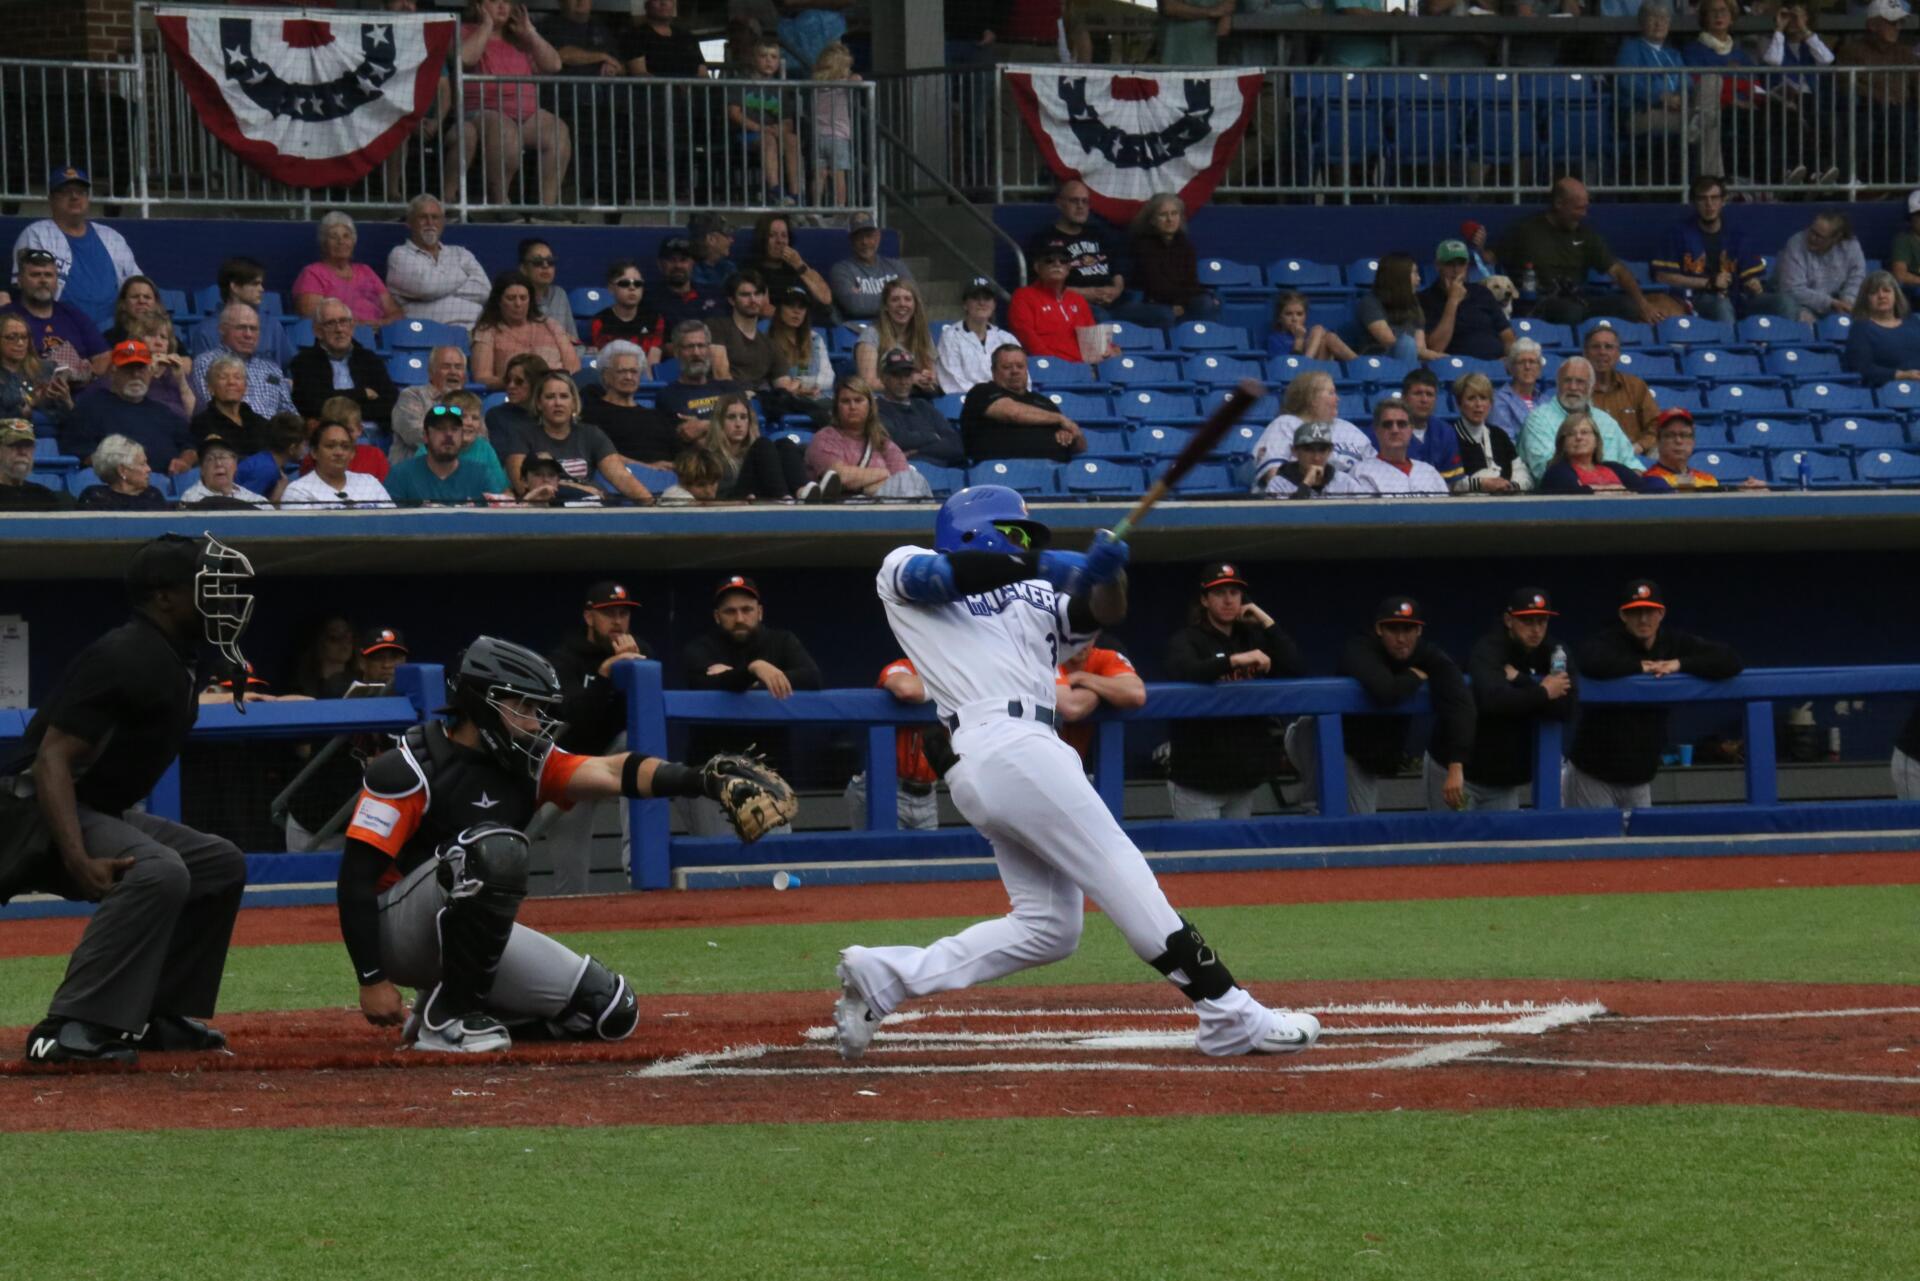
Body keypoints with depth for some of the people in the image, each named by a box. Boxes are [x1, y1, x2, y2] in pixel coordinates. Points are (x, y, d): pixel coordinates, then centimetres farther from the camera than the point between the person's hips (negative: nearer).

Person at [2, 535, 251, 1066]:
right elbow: (51, 760, -27)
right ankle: (70, 1030, -34)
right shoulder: (124, 658, -21)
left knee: (221, 864, 15)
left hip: (108, 813, 11)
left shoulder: (181, 664, 11)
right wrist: (80, 862, -37)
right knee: (157, 870, -33)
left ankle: (156, 1016, 15)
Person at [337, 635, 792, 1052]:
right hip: (394, 931, -7)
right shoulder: (409, 770, -18)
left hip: (478, 938, 7)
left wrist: (708, 780, -29)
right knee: (495, 848, -34)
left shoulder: (530, 765, 2)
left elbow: (614, 772, -13)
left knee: (609, 1011, -3)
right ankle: (448, 1016, -22)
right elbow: (357, 876, -20)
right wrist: (371, 980, -26)